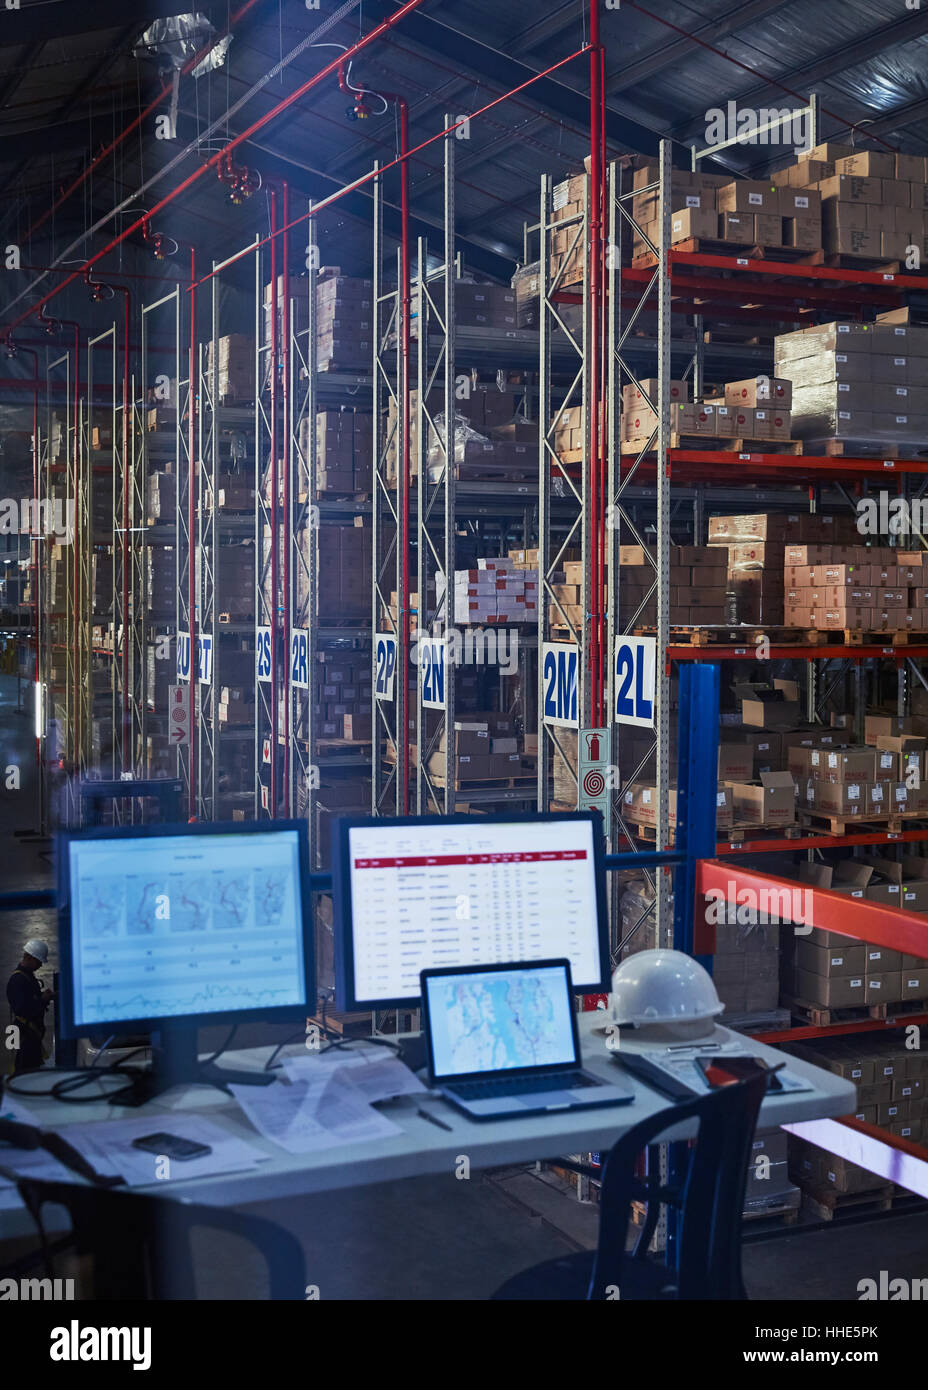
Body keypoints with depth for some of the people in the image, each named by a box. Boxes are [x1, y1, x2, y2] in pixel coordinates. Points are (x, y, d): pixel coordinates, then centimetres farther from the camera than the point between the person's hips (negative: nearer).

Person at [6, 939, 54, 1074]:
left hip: (32, 1031, 10)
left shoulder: (28, 975, 13)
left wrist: (44, 996, 6)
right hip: (25, 1033, -10)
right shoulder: (17, 979, -19)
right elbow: (22, 1009, -27)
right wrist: (44, 999, -20)